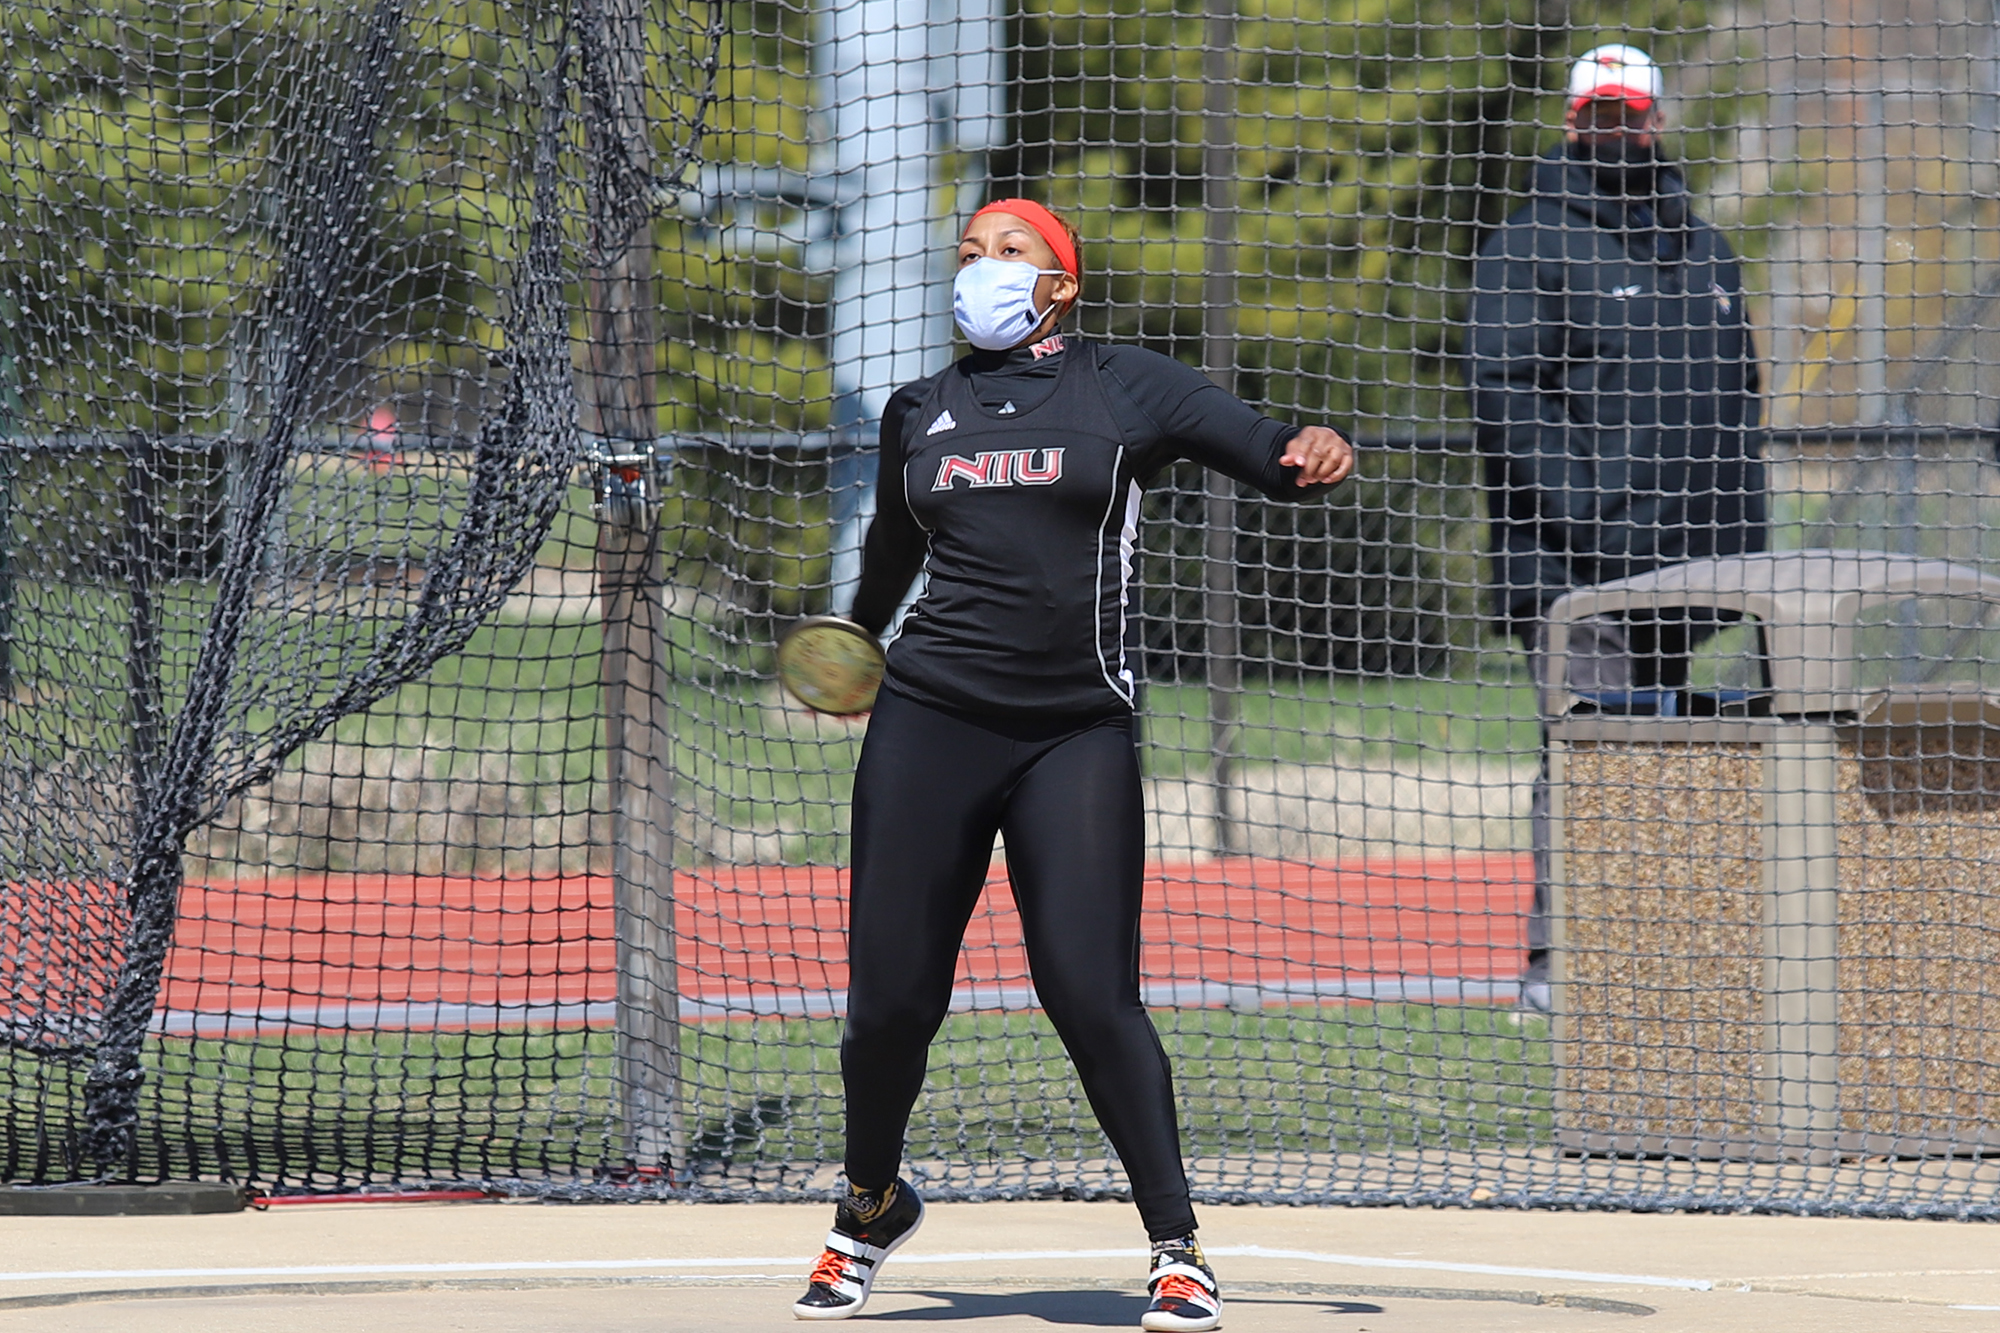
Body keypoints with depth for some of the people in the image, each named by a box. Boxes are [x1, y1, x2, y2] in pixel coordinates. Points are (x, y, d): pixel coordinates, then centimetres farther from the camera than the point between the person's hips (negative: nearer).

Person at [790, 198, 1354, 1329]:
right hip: (930, 724, 3)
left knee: (1092, 995, -13)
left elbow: (1267, 451, -2)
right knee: (892, 997, 1)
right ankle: (874, 1206, 26)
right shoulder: (920, 414, 15)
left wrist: (1312, 454, -24)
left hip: (1078, 733, -3)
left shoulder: (1128, 389, 4)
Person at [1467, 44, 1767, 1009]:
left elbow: (1736, 400, 23)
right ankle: (1556, 960, -12)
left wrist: (1740, 529, 11)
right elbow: (1507, 393, -9)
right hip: (1575, 565, -6)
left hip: (1684, 567, 6)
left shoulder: (1702, 252, 20)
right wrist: (1589, 519, -17)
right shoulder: (1530, 249, 0)